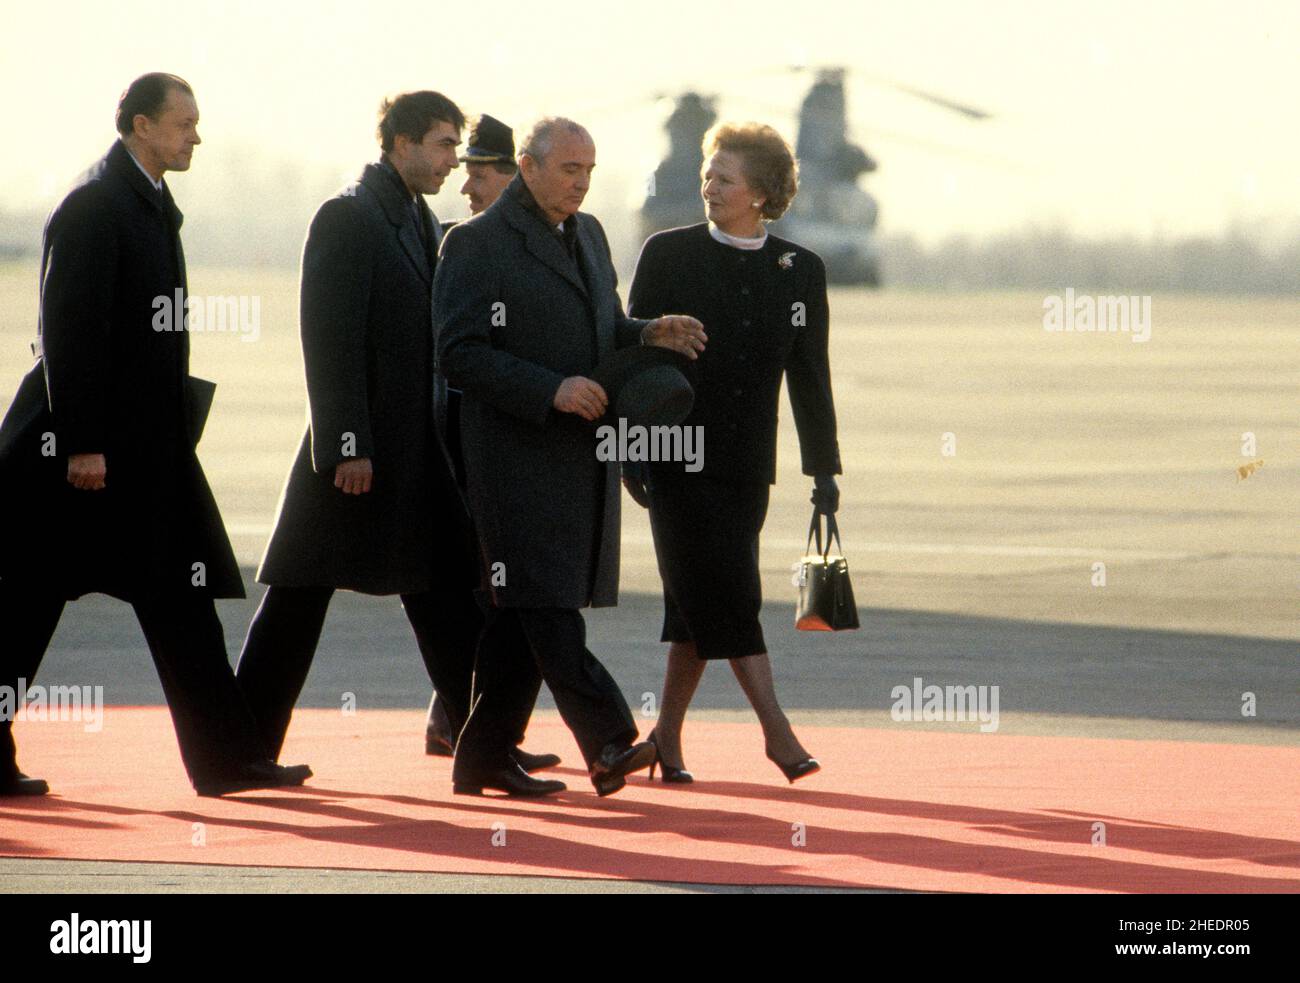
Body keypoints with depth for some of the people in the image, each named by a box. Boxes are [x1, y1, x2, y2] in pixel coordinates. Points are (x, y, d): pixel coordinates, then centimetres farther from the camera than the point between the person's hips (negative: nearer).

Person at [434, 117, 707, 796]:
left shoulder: (588, 235, 18)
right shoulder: (476, 244, -6)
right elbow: (458, 353, -13)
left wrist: (648, 335, 5)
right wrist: (550, 390, -20)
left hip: (582, 456, 8)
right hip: (518, 454, -8)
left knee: (522, 612, 10)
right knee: (549, 607, -14)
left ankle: (484, 755, 15)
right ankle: (608, 744, -23)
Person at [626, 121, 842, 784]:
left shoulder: (799, 270, 6)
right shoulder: (668, 255, 0)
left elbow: (810, 377, 10)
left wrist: (824, 472, 7)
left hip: (745, 466, 3)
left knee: (701, 604, 6)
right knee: (726, 596, -10)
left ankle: (667, 735, 15)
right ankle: (776, 730, -10)